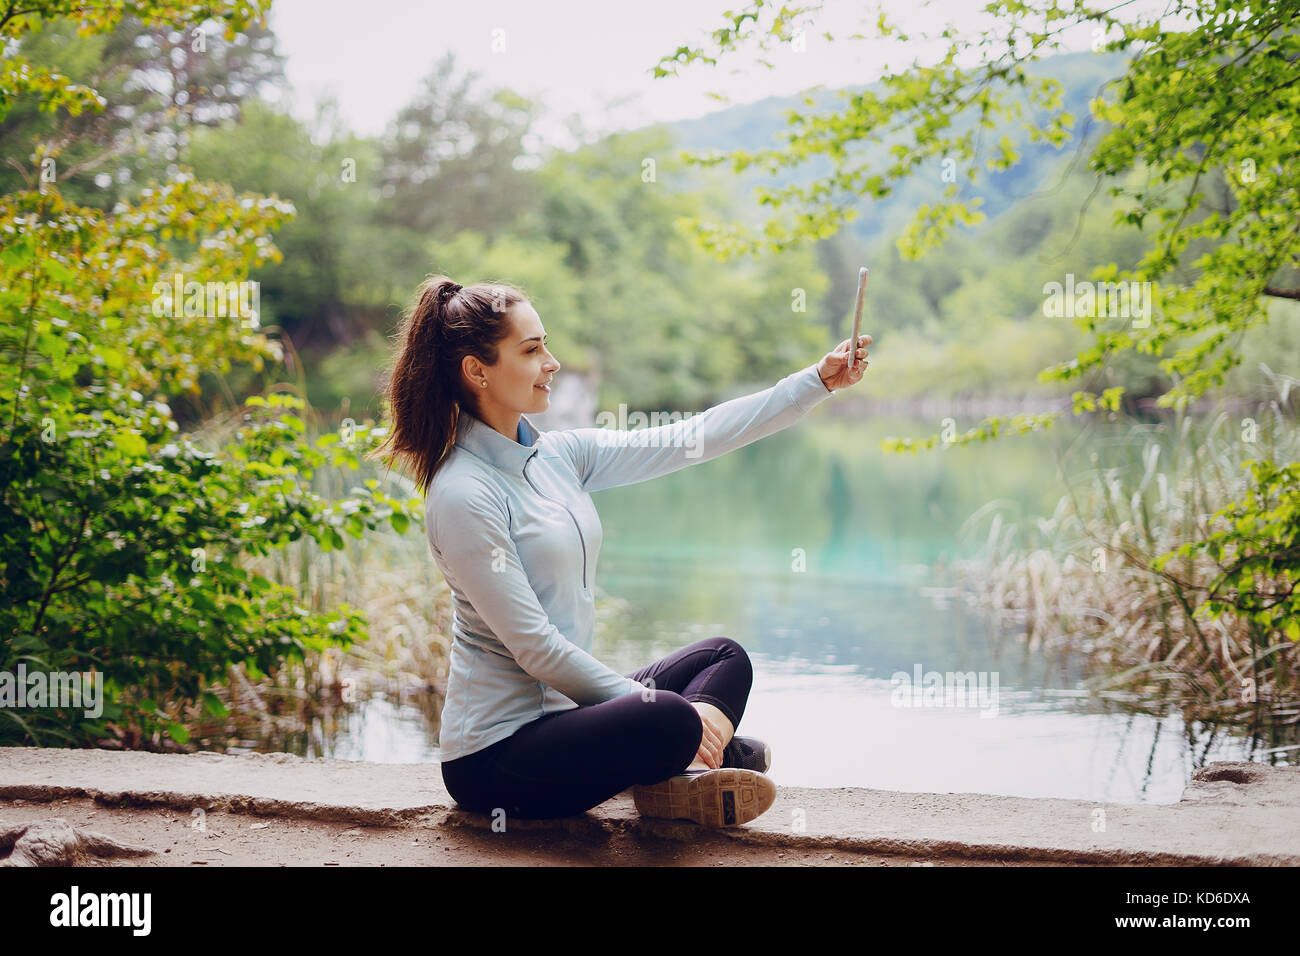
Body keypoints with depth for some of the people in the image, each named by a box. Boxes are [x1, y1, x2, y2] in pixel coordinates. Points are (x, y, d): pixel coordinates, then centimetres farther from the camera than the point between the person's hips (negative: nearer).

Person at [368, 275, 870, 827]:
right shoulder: (463, 495, -18)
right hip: (496, 755, -10)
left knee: (724, 656, 15)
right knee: (670, 724, -32)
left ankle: (673, 771, -10)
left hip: (561, 706, 10)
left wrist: (818, 382, 5)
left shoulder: (560, 455, 6)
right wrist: (656, 706, -16)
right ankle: (703, 748, 1)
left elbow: (692, 440, 6)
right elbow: (535, 647, -20)